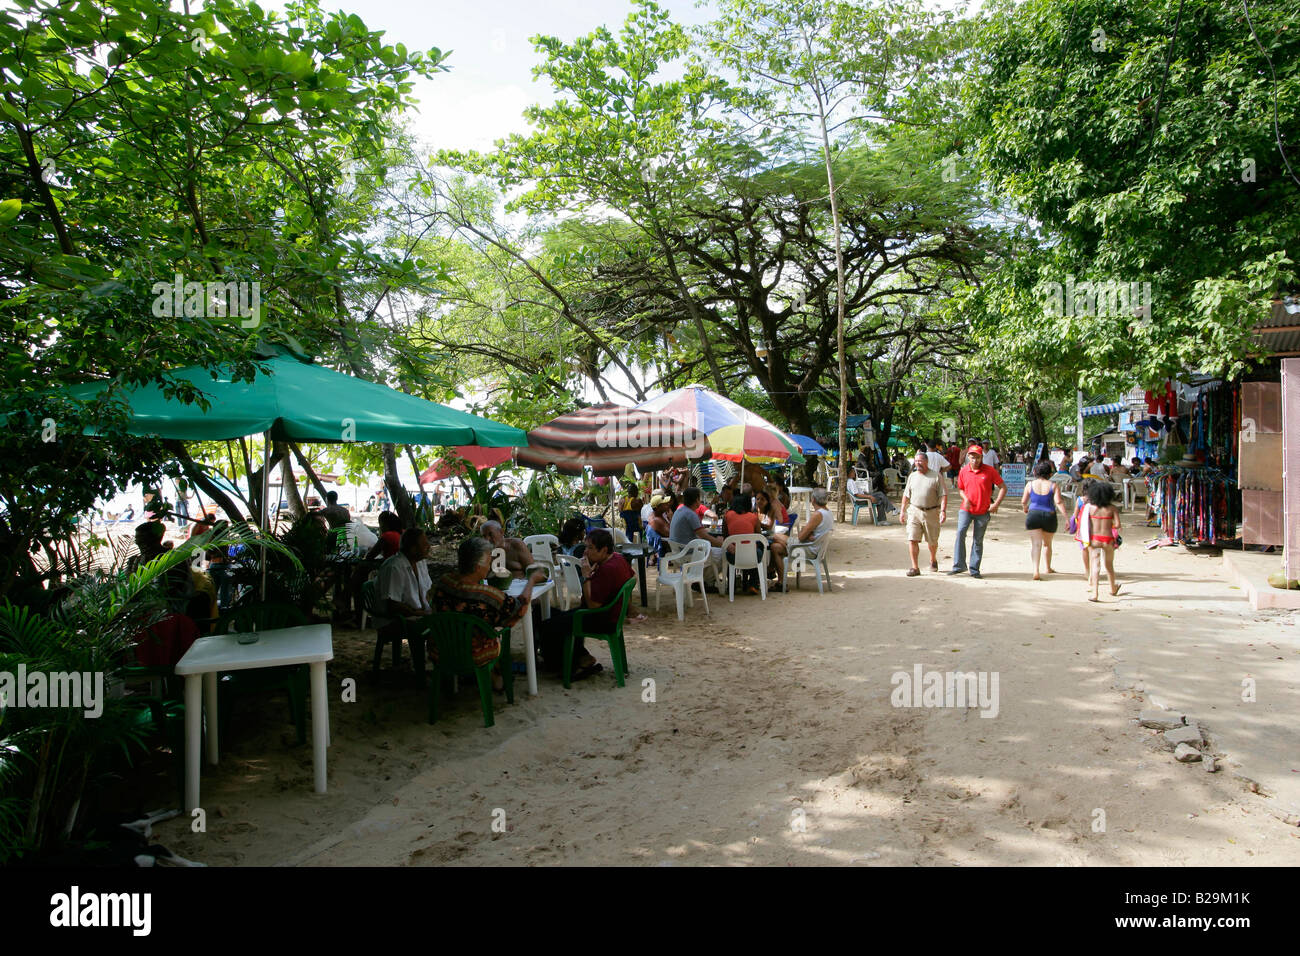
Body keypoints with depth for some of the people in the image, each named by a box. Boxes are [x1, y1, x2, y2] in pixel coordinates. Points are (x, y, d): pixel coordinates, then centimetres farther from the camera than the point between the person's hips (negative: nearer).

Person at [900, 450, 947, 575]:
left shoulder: (936, 476, -3)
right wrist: (903, 511, 13)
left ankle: (933, 559, 39)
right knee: (912, 539, -9)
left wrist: (943, 511, -17)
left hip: (931, 512, -2)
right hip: (914, 511, 2)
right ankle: (915, 567, -4)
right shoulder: (912, 476, 10)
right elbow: (906, 495, 16)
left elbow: (943, 495, -7)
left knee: (932, 541, 11)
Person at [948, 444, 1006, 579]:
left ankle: (974, 569, 15)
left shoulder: (990, 471, -5)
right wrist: (965, 498, -5)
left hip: (983, 511, -1)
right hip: (966, 509, 1)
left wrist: (996, 504, -7)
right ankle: (959, 565, -11)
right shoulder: (964, 471, 2)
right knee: (960, 533, -18)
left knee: (978, 540, 7)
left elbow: (1003, 487, 1)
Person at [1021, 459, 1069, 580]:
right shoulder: (1054, 486, -2)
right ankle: (1048, 568, 39)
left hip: (1033, 515, -1)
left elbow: (1023, 501, 4)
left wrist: (1025, 509, 26)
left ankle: (1036, 571, -22)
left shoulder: (1030, 484, 1)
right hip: (1049, 516, 1)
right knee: (1047, 543, 20)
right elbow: (1058, 502, -12)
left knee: (1036, 543, -4)